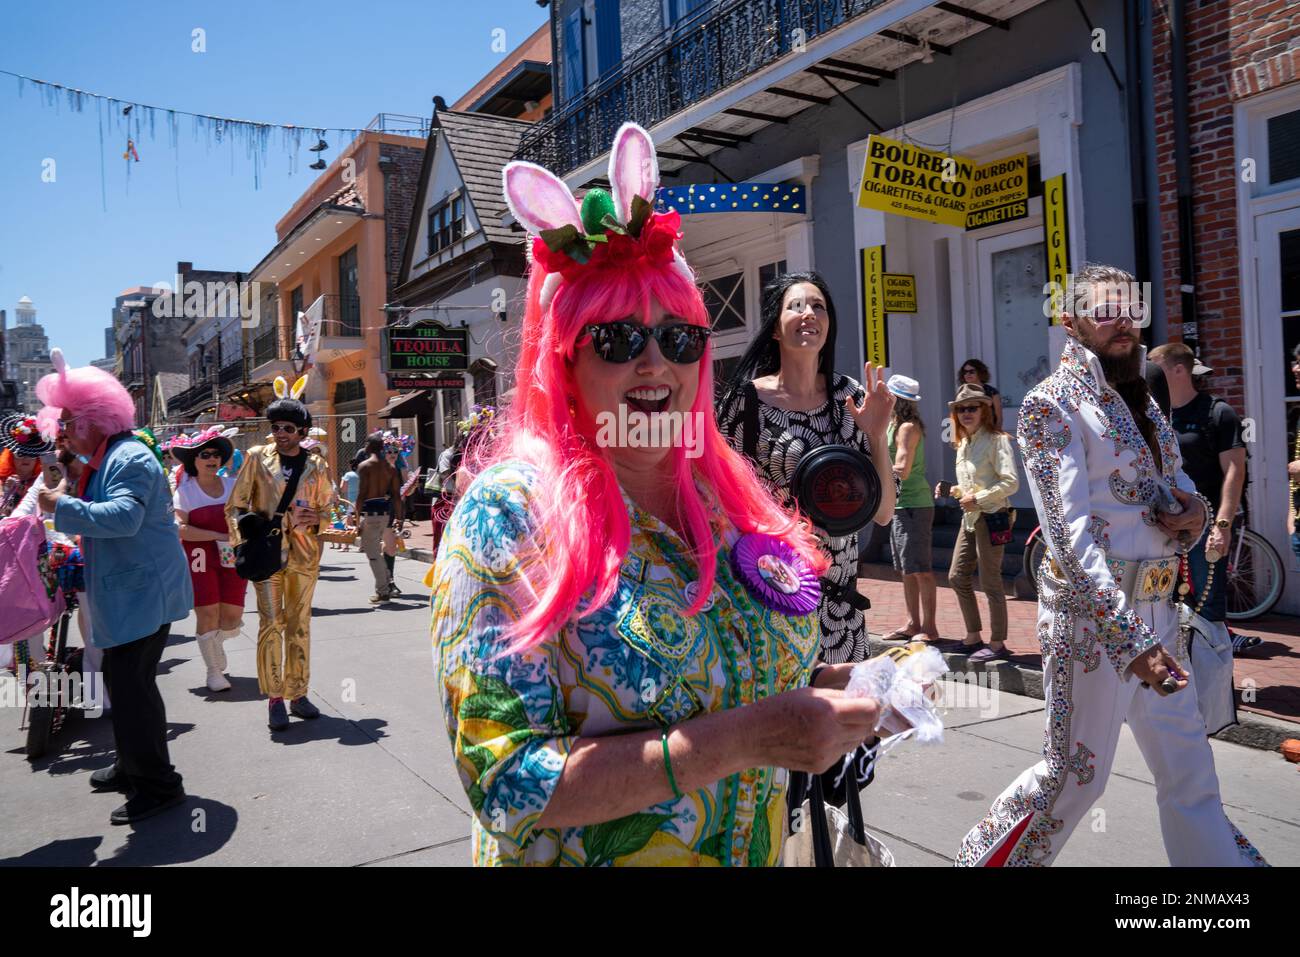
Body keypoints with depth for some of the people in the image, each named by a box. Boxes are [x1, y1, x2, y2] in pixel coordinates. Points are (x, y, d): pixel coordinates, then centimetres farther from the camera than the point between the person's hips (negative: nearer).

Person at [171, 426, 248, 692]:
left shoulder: (233, 484, 9)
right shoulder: (185, 490, 0)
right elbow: (180, 528, -10)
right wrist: (219, 536, -17)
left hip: (232, 559, 3)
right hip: (200, 560, -3)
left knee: (232, 616, 1)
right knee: (208, 615, -4)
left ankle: (213, 643, 35)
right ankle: (214, 671, 14)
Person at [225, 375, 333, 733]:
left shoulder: (317, 465, 5)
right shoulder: (258, 458, 0)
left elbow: (327, 509, 12)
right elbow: (234, 506, 3)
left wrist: (317, 518, -10)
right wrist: (244, 540, -10)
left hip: (304, 553, 2)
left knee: (299, 623, 9)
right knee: (272, 623, -6)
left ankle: (298, 693, 19)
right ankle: (274, 698, 3)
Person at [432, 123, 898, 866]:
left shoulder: (724, 494, -4)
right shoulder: (509, 512, -20)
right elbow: (506, 784, -25)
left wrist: (832, 697, -11)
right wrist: (740, 740, -29)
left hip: (760, 847, 5)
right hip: (588, 851, -5)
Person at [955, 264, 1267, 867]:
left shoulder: (1140, 399, 13)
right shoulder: (1052, 404, -11)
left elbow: (1175, 480, 23)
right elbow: (1070, 533, -21)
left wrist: (1193, 508, -3)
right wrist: (1128, 636, -28)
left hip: (1156, 606, 7)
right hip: (1092, 610, -7)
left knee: (1190, 770, 15)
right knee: (1078, 770, 4)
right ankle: (988, 856, 24)